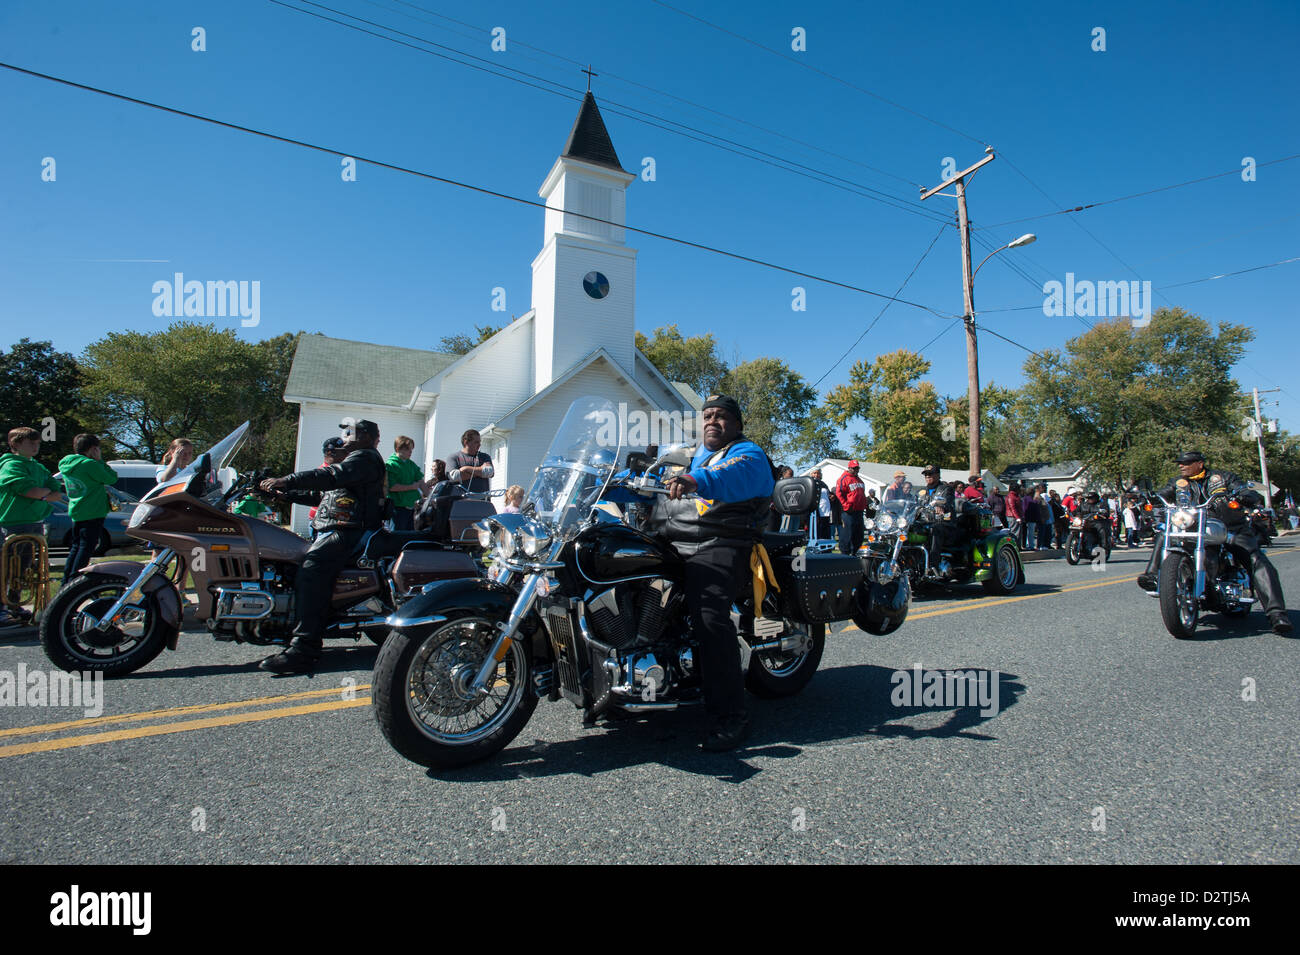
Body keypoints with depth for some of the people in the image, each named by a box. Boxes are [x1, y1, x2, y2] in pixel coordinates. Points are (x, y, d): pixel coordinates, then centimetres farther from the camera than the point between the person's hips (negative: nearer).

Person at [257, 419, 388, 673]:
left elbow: (332, 477, -22)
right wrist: (286, 493, 23)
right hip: (337, 531, 11)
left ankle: (303, 651, -35)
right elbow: (321, 494, 31)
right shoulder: (357, 459, 31)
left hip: (349, 532, -11)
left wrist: (287, 480, -22)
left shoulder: (365, 457, -3)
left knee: (310, 570, -28)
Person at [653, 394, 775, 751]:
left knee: (709, 618, -27)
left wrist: (697, 480, -42)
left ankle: (730, 717, -20)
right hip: (672, 544, 9)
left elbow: (735, 475, -23)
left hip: (717, 548, -9)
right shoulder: (696, 454, 32)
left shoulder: (748, 454, 3)